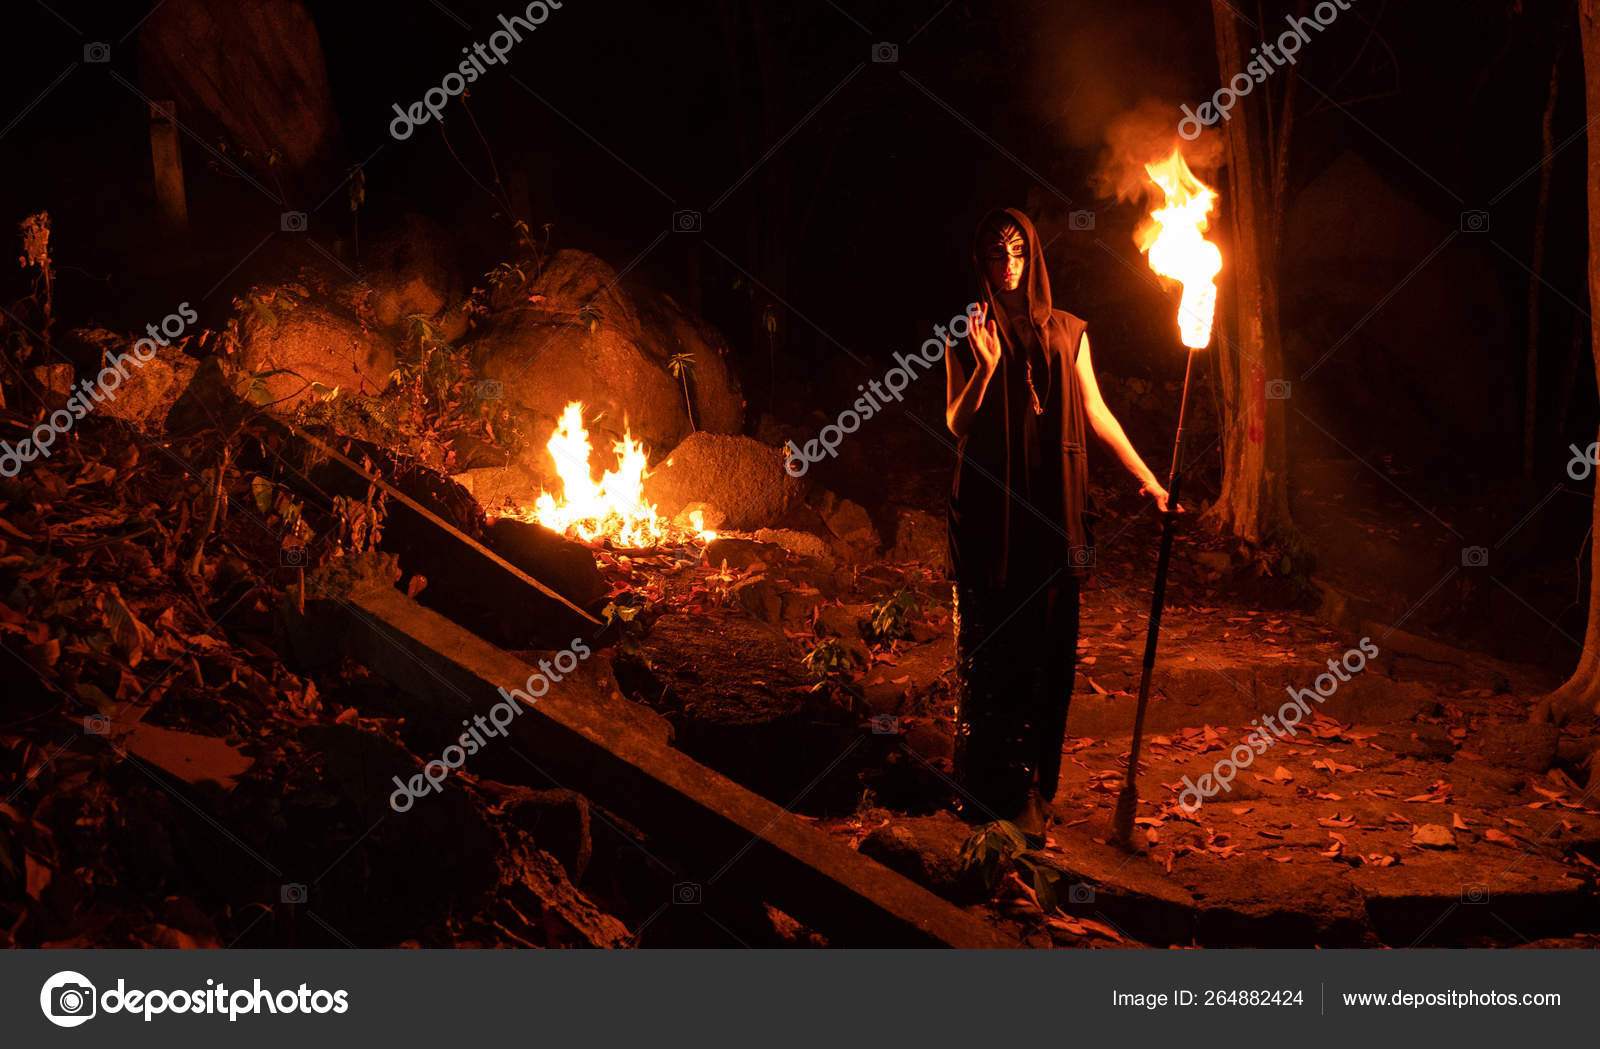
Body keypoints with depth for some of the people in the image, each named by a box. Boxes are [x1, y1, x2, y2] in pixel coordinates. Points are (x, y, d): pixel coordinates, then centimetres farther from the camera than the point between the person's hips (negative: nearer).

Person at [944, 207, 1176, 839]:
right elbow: (956, 425, 0)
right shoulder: (968, 334, 6)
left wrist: (1147, 478, 9)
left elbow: (1097, 412, 13)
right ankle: (986, 783, 9)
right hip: (989, 508, -1)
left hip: (1052, 508, 1)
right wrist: (986, 366, -15)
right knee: (990, 644, -1)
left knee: (1047, 646, -2)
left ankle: (1031, 788, 6)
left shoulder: (1066, 332, 11)